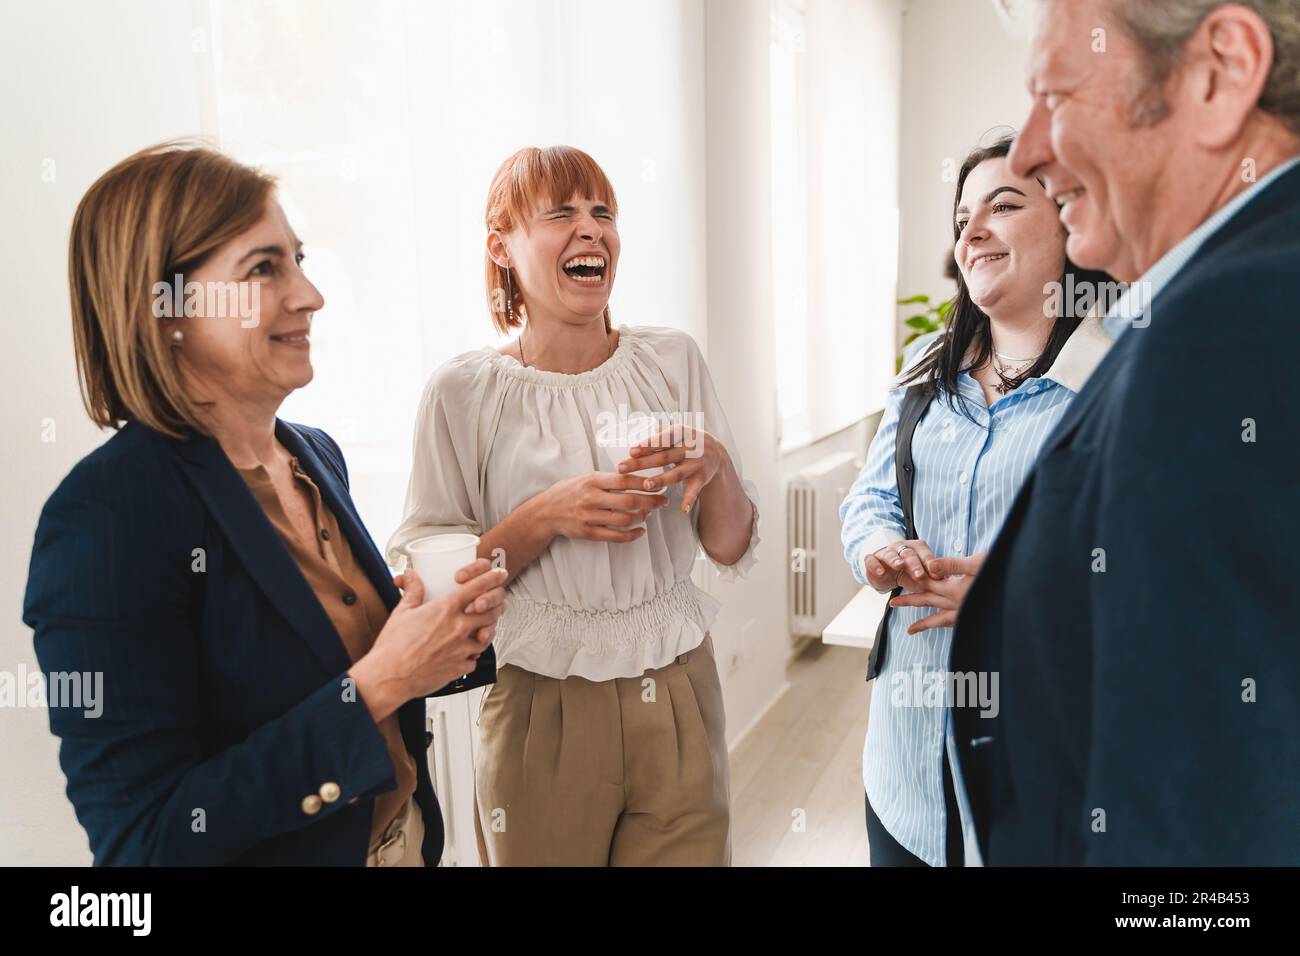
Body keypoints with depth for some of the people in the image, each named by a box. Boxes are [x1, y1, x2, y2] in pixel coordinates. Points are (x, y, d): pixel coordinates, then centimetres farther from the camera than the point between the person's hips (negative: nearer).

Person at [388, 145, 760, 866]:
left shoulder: (673, 360, 0)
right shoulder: (464, 392, -7)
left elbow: (734, 550, 3)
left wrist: (715, 464, -17)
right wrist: (546, 517, -20)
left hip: (678, 699, 2)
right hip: (542, 710, -2)